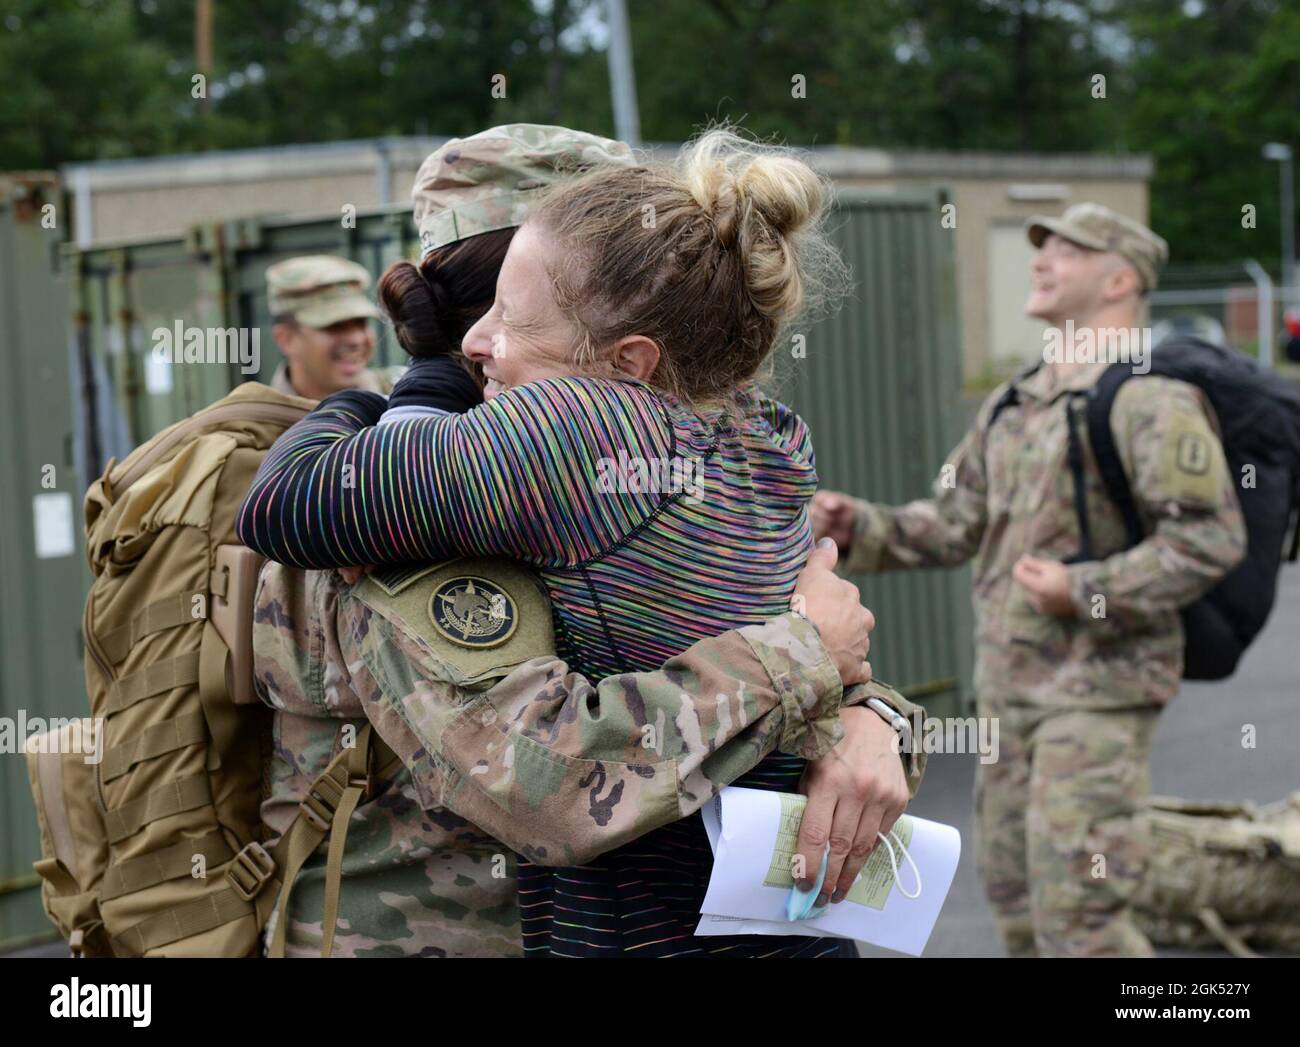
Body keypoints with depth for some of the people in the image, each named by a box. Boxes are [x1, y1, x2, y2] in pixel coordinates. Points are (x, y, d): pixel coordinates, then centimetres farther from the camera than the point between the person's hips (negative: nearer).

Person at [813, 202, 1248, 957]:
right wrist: (859, 528, 0)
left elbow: (1212, 539, -18)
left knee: (1078, 910, -10)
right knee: (1018, 898, 14)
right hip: (1011, 683, 9)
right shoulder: (1012, 407, 14)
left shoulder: (1152, 400, -12)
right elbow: (952, 524, 16)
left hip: (1098, 688, -8)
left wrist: (1083, 589, -22)